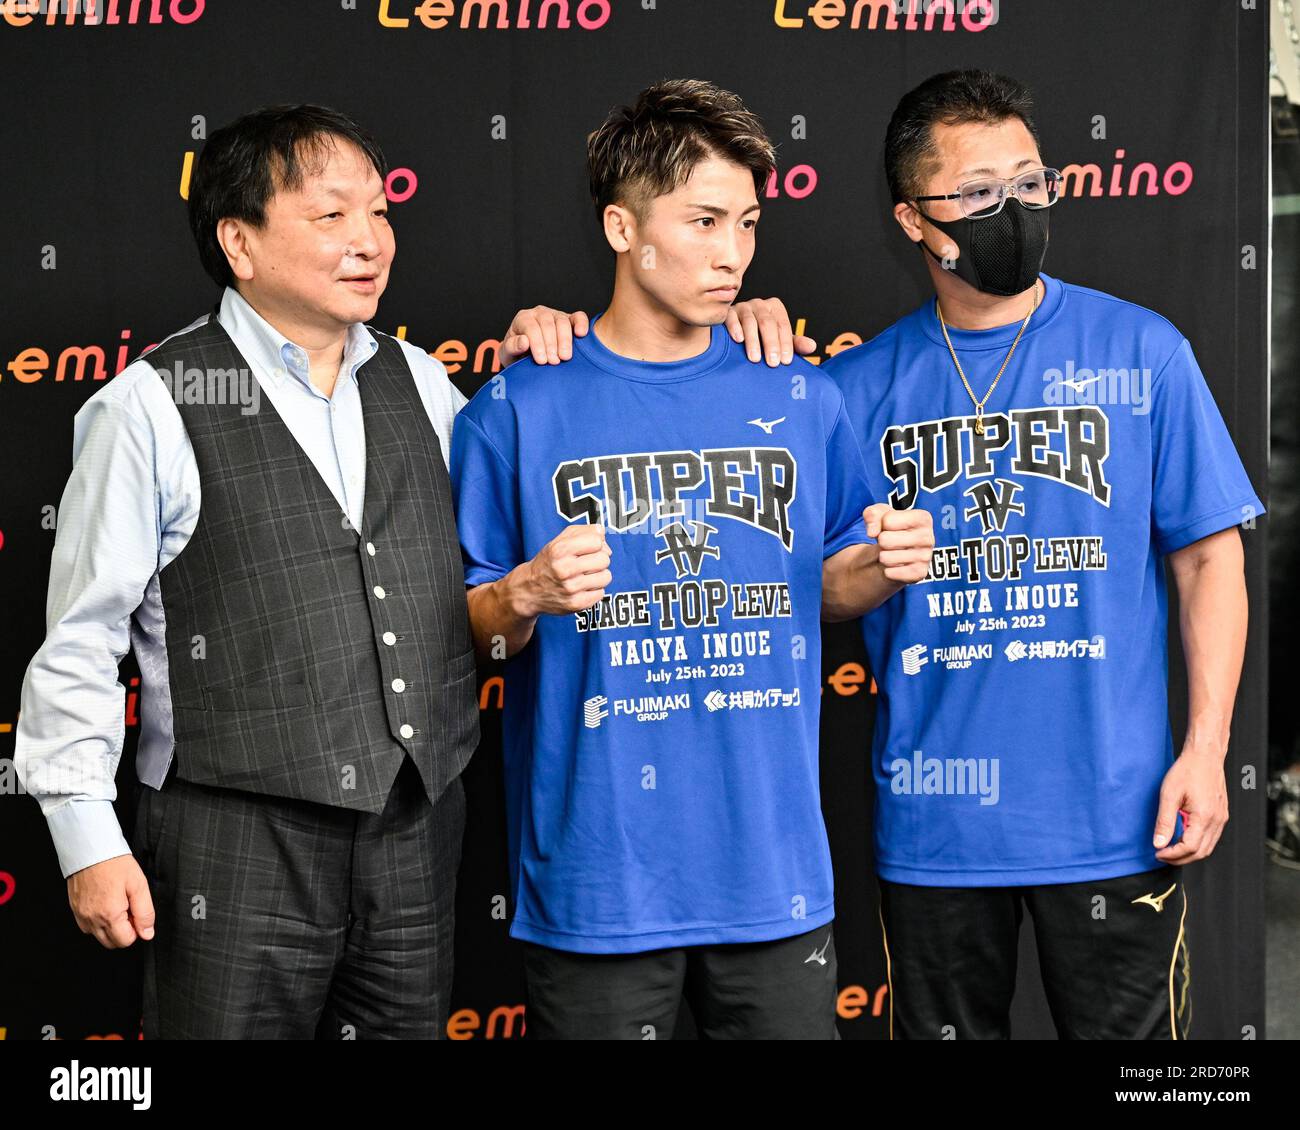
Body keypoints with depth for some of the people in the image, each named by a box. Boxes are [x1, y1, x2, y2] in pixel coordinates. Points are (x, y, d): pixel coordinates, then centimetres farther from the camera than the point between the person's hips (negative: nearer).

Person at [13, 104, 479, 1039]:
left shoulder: (417, 382, 9)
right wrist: (89, 841, -9)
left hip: (418, 841, 5)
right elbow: (81, 641, -5)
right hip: (239, 852, -5)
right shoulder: (154, 408, -6)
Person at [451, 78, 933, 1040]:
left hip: (776, 872, 3)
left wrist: (883, 567, -7)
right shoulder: (518, 410, -4)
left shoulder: (799, 399, 5)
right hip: (596, 878, -2)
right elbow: (468, 631, 0)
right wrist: (527, 597, -21)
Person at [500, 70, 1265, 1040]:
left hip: (1113, 812, -1)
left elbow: (1209, 558, 1)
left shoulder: (1139, 350, 0)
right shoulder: (862, 385, 2)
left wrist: (1206, 747, -7)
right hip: (932, 819, 1)